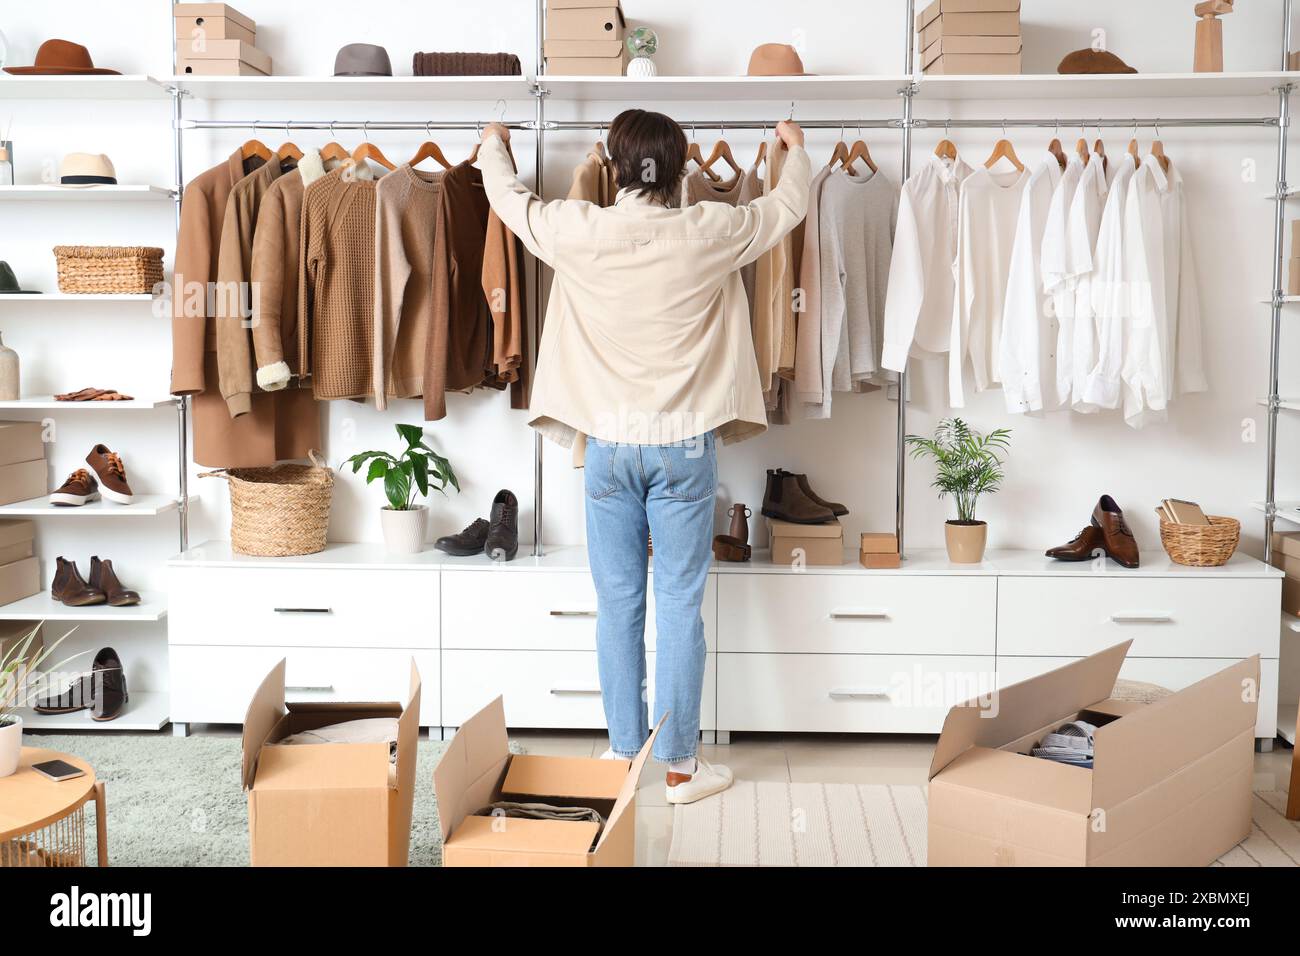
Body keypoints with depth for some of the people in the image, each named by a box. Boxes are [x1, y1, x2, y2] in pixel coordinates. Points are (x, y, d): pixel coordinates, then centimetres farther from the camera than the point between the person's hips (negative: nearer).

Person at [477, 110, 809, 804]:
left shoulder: (580, 231, -6)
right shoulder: (707, 234, -7)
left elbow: (511, 200, 15)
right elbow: (787, 207, 12)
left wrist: (493, 144, 37)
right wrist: (795, 149, 34)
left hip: (609, 444, 1)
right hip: (685, 443, -1)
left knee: (617, 604, 9)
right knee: (680, 606, 4)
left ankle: (624, 754, 20)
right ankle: (680, 765, 12)